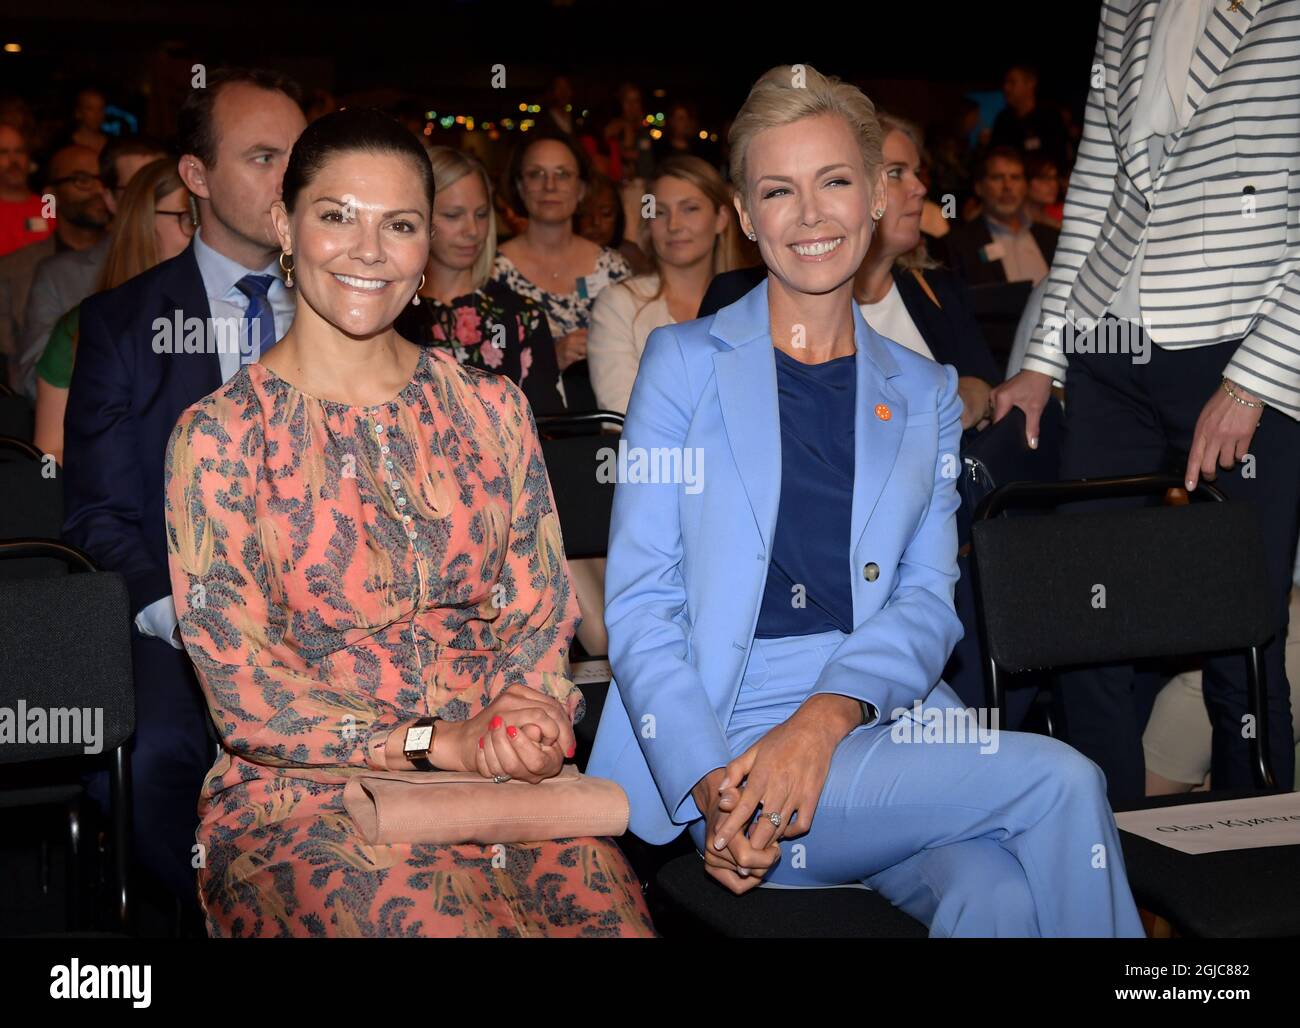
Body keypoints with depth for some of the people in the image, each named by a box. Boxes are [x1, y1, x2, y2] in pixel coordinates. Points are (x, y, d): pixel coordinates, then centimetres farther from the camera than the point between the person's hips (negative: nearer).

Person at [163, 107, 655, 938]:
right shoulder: (219, 435, -1)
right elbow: (245, 692, -5)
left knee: (616, 919, -26)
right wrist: (440, 740, -16)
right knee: (452, 924, -33)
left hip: (507, 777, 3)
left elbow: (539, 613, 9)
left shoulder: (491, 408, 10)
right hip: (306, 795, -3)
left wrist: (531, 723, -13)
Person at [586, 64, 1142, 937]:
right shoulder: (684, 360, 7)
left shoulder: (927, 393, 17)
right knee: (1064, 783, -23)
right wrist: (712, 790, -15)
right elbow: (638, 600, 0)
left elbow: (929, 600, 5)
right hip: (728, 741, -3)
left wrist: (827, 717, -16)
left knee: (997, 897, -29)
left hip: (884, 720, 3)